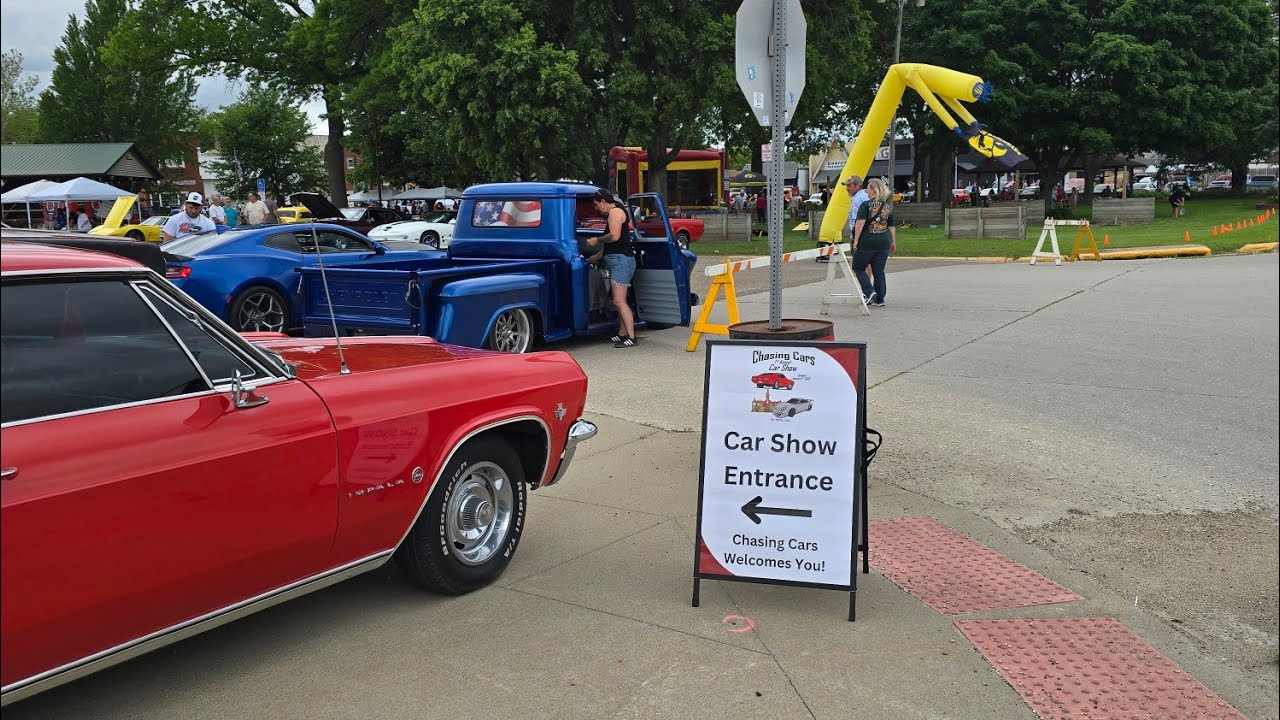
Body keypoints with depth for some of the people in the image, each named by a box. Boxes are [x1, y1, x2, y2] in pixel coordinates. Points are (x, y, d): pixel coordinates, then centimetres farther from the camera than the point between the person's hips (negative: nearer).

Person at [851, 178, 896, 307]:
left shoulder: (866, 205, -8)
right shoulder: (888, 206, 8)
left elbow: (860, 223, -18)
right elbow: (892, 226, 12)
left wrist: (856, 240, -15)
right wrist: (893, 242, 19)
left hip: (867, 241, -5)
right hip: (884, 242, 5)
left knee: (858, 268, 9)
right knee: (879, 271, 12)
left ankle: (869, 292, -7)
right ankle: (880, 299, 12)